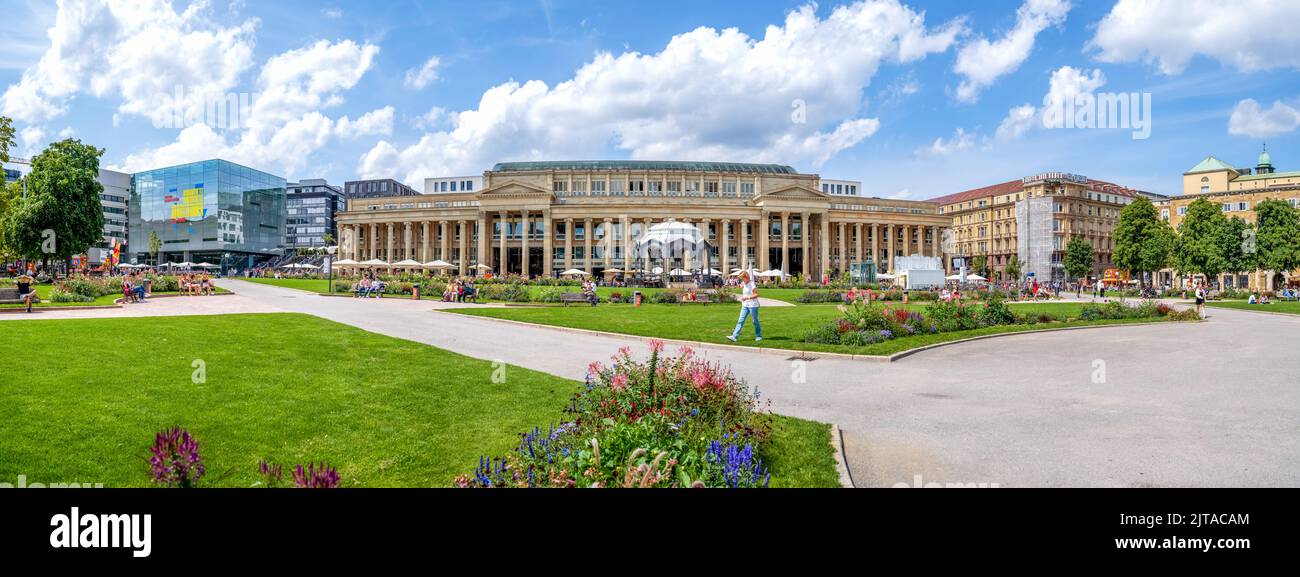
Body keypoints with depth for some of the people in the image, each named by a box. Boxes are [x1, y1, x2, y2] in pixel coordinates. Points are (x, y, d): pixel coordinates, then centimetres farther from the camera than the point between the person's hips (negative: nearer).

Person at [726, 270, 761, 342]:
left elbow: (756, 294, -19)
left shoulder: (752, 284, -14)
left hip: (753, 305, -7)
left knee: (755, 321, 5)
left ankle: (759, 336, 21)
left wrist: (747, 297, -26)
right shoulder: (744, 284, 9)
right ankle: (734, 336, -6)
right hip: (745, 305, 7)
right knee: (740, 321, -1)